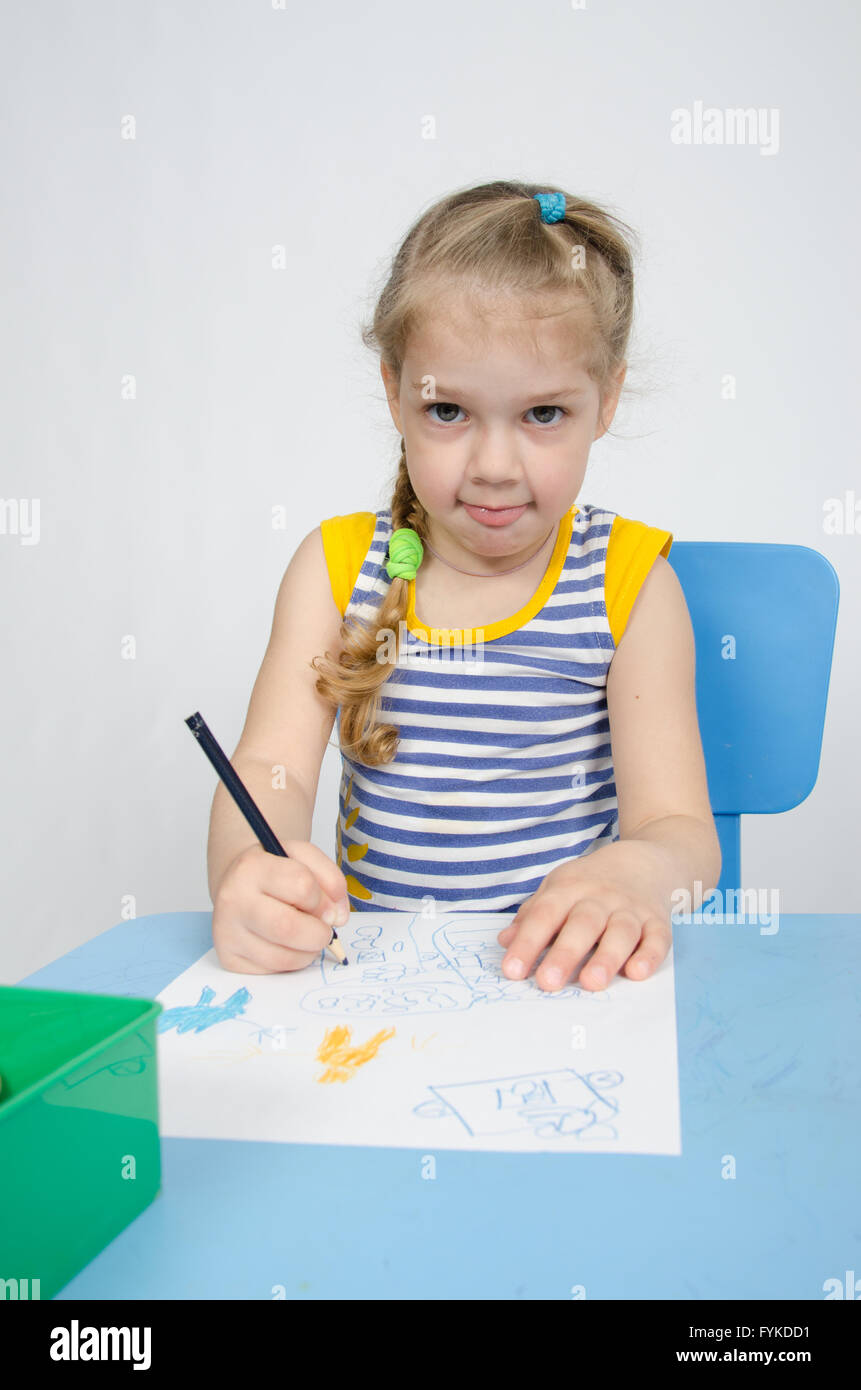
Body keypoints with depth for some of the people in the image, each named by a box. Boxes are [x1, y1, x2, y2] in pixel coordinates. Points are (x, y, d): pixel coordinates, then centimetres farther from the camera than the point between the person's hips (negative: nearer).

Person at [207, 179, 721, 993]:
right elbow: (272, 769, -8)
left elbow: (680, 826, -9)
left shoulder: (629, 581, -4)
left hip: (563, 978, -2)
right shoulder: (336, 566, 2)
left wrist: (631, 875, -33)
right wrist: (247, 869, -31)